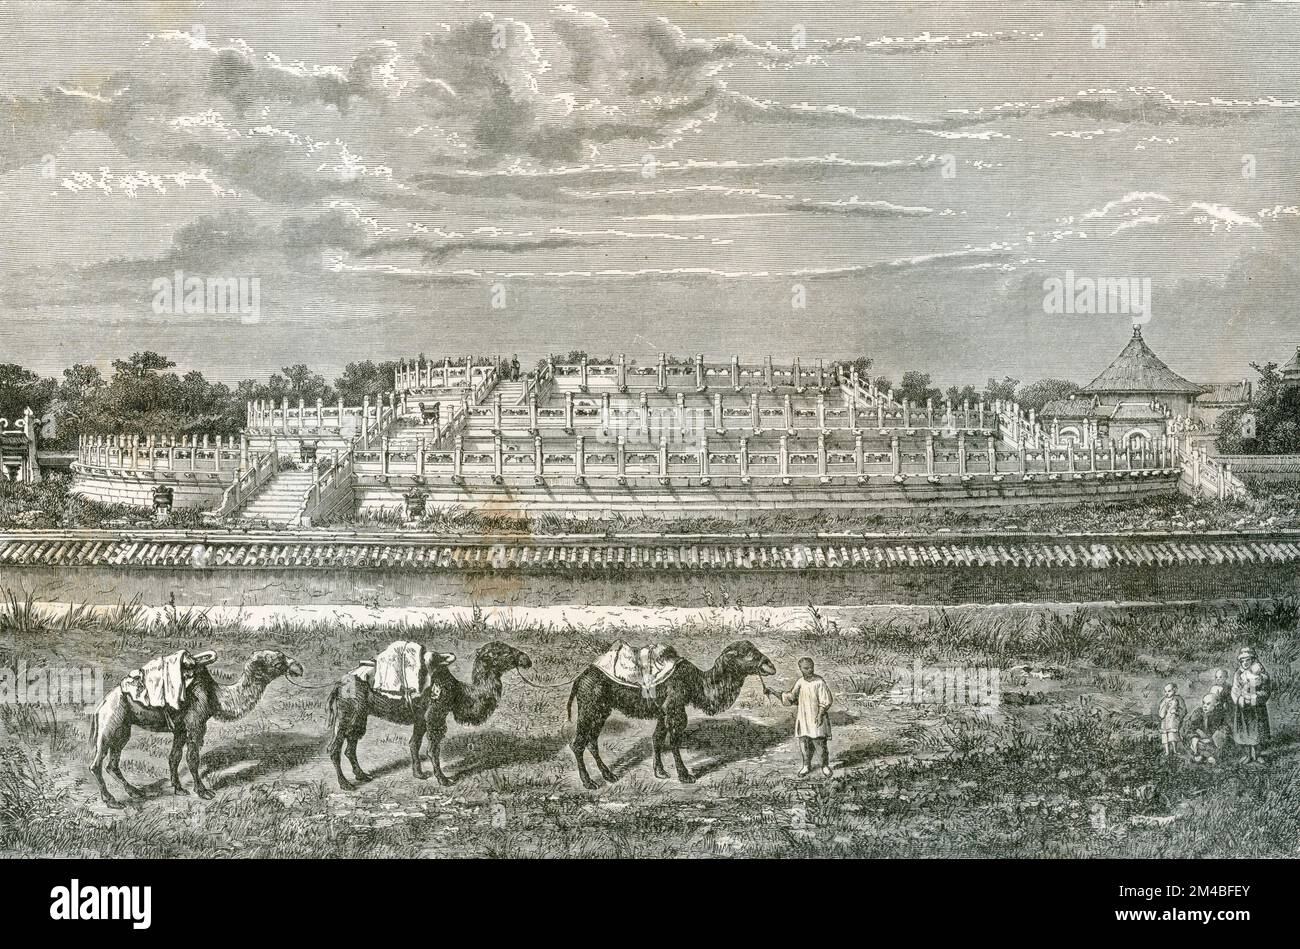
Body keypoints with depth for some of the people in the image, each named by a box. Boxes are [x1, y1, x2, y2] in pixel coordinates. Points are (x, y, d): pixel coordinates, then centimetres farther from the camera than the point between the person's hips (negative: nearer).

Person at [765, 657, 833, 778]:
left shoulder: (819, 682, -13)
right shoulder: (799, 682, 1)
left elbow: (826, 701, -11)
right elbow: (790, 697, 10)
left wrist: (821, 714, -23)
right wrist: (773, 692, 4)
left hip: (817, 718, -4)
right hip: (803, 717, 4)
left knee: (820, 741, -2)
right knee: (804, 741, 8)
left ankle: (825, 765, 19)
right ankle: (807, 765, 27)